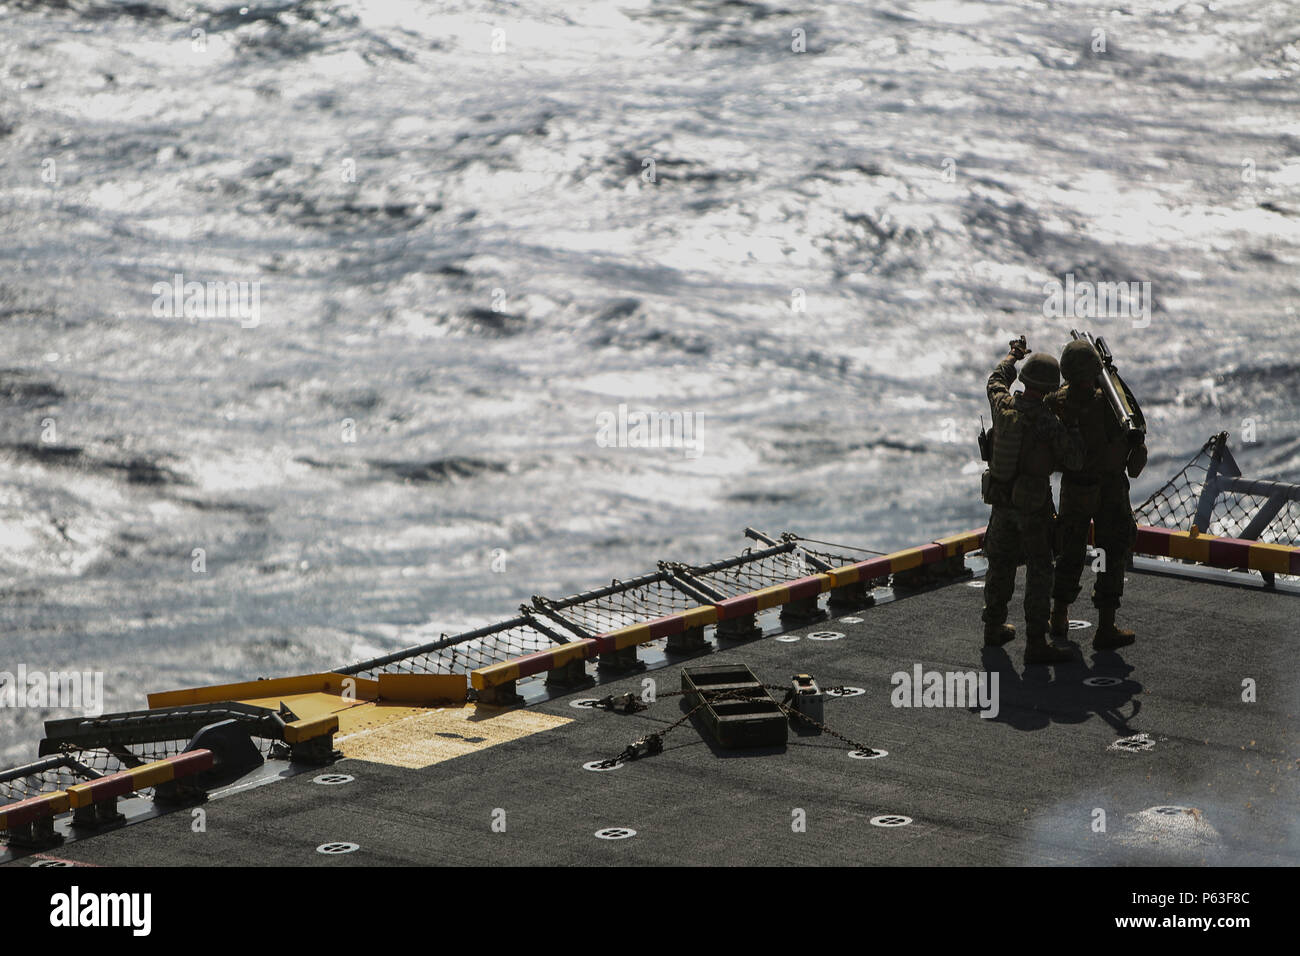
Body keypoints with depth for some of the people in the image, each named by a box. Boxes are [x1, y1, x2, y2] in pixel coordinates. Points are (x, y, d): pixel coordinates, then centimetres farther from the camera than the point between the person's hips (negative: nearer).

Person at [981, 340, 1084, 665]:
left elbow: (996, 380, 21)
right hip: (1033, 503, -6)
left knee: (1001, 562, 21)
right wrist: (1074, 436, 3)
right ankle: (1036, 643, -4)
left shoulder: (1003, 405, -4)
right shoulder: (1047, 421, -20)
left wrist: (1012, 356, 39)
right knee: (1039, 570, -1)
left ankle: (994, 627, 35)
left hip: (1001, 499, 6)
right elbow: (1074, 462, -15)